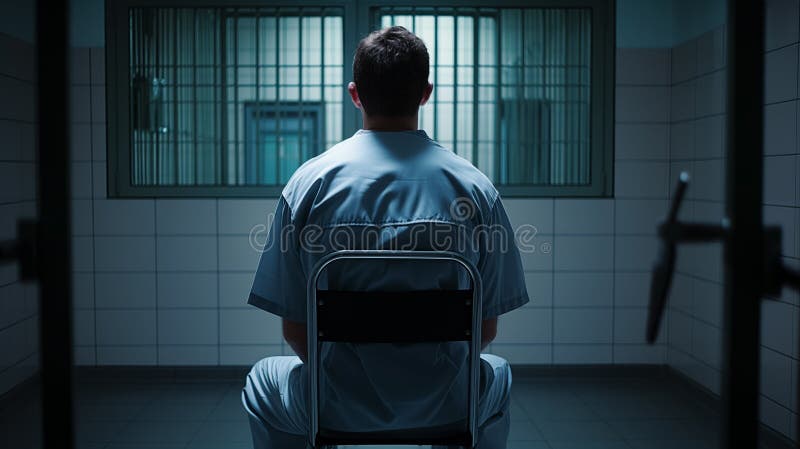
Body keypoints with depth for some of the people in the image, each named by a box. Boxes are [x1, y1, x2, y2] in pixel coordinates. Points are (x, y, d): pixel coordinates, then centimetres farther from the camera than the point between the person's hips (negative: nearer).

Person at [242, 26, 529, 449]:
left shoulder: (308, 182, -10)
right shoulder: (475, 187, -8)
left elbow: (294, 329, -7)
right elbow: (486, 329, -3)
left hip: (339, 406, 0)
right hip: (445, 406, 1)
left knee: (263, 379, 34)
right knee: (496, 374, 37)